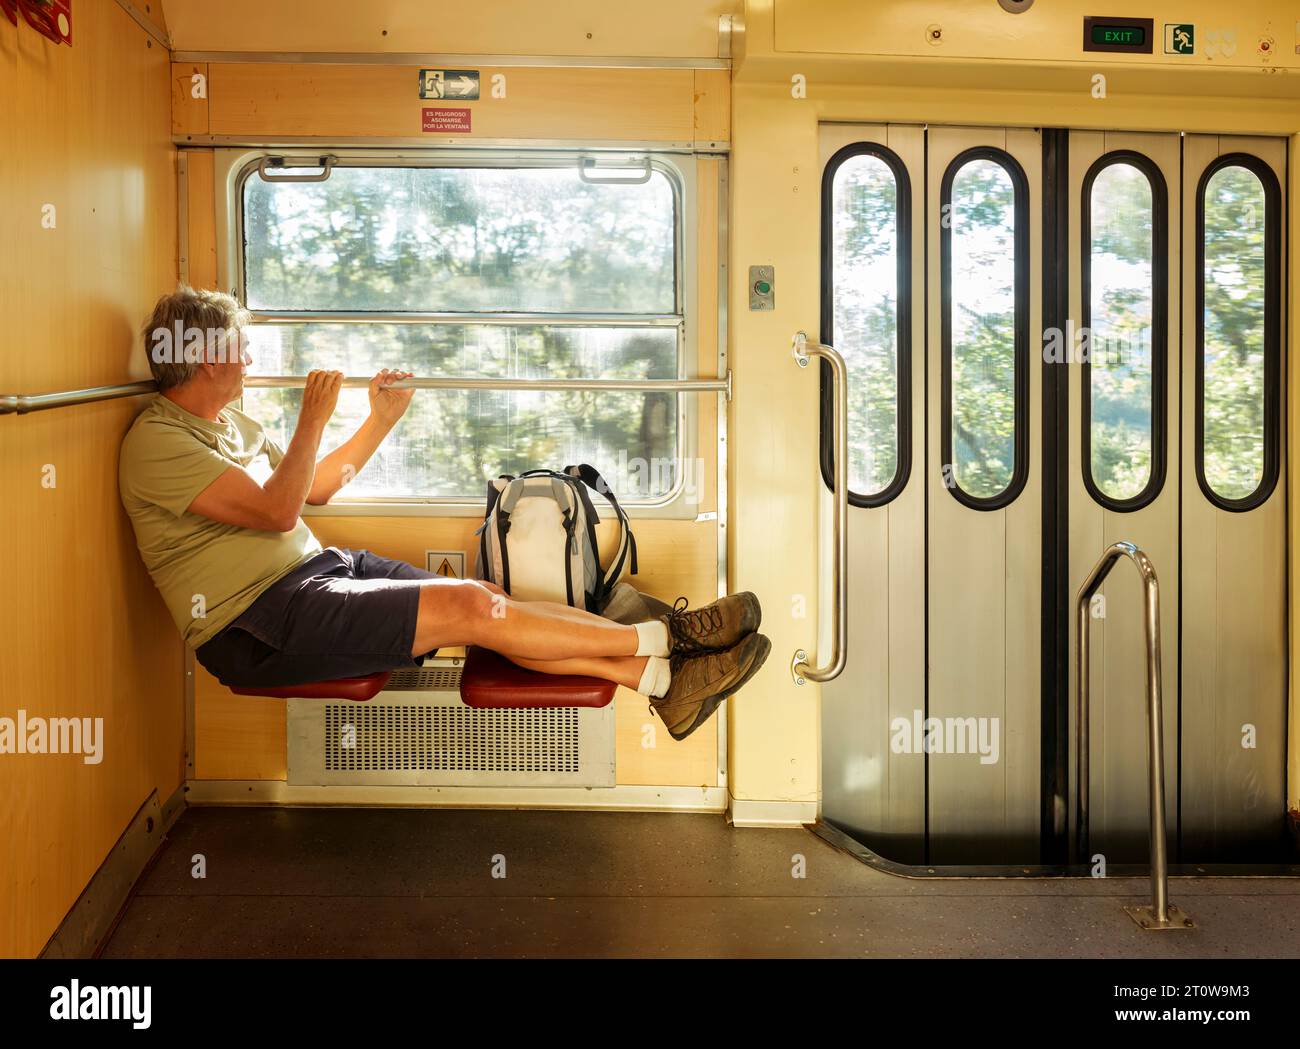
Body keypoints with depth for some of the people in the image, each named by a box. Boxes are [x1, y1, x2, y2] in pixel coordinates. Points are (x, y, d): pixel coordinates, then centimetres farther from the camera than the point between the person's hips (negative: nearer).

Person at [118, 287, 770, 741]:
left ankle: (661, 679, -15)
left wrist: (382, 420, 24)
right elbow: (276, 512, -19)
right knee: (471, 608, -21)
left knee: (485, 603, -10)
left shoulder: (231, 423, 19)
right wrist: (313, 420, -13)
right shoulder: (156, 441, -12)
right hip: (256, 627, -9)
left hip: (318, 569, 9)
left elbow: (314, 489, 28)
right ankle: (662, 637, -14)